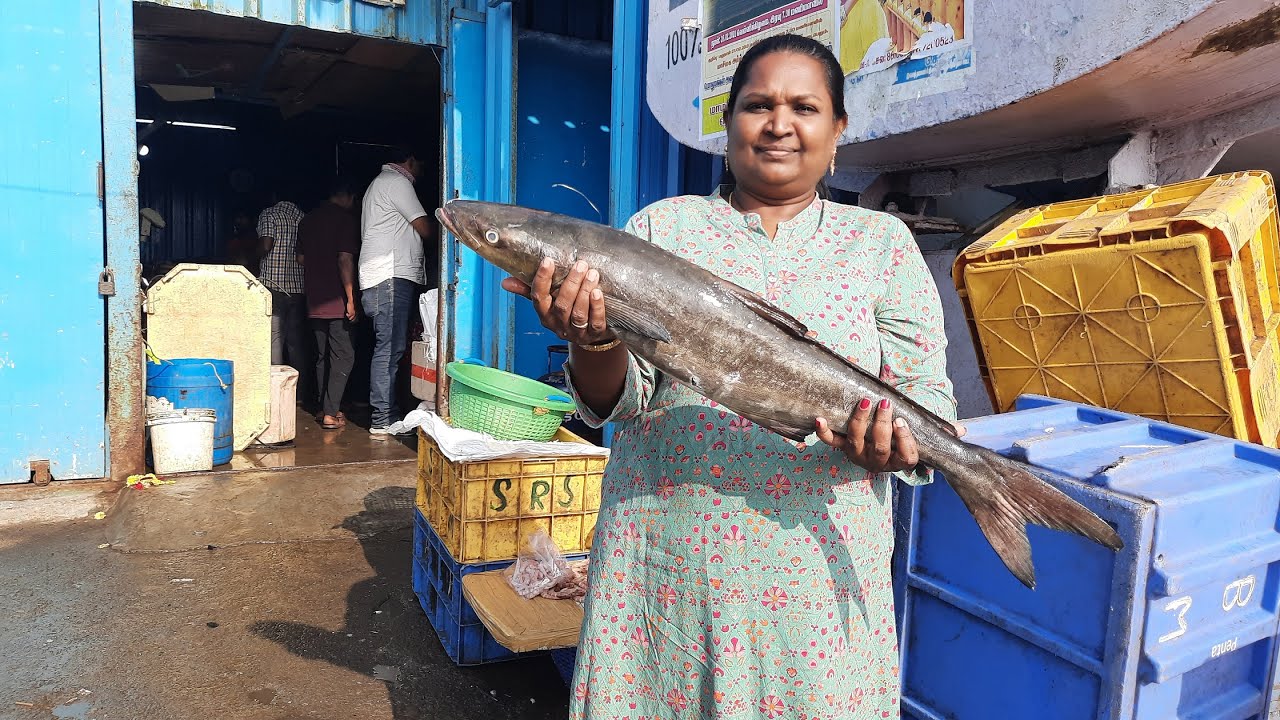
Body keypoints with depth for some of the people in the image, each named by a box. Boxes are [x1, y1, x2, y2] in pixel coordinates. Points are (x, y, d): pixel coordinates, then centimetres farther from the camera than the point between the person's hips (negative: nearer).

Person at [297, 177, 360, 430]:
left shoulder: (308, 219, 13)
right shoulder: (347, 219, -9)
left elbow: (301, 259, 19)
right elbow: (345, 259, -18)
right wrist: (351, 299, -17)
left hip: (314, 301, 7)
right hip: (336, 300, -7)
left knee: (322, 355, 15)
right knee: (343, 356, -2)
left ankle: (325, 408, 21)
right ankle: (331, 413, -5)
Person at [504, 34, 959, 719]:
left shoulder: (882, 241, 6)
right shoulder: (662, 225, 4)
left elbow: (925, 388, 3)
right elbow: (619, 401, 0)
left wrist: (896, 443, -19)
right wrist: (595, 342, -22)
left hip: (819, 568, 1)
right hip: (665, 559, 0)